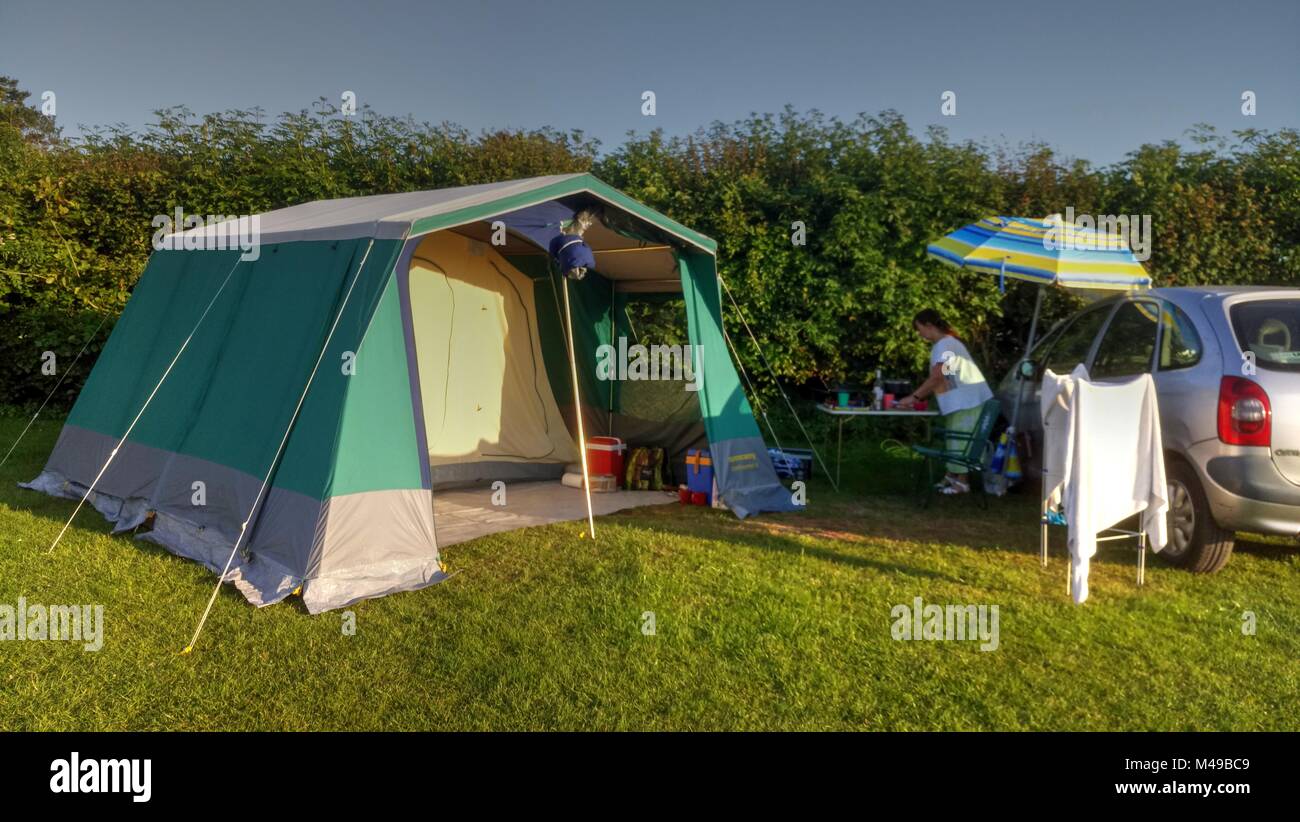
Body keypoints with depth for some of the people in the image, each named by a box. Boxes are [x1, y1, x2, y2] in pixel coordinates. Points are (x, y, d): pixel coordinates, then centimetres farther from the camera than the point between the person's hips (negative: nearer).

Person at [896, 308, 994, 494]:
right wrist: (917, 397, 8)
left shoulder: (945, 344, -16)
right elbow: (939, 380, 15)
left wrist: (914, 397, -20)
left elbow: (937, 376, -24)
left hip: (967, 400, -10)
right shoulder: (942, 344, 15)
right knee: (955, 439, 15)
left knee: (961, 439, -5)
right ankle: (952, 476, 23)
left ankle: (962, 482, 1)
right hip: (959, 401, 10)